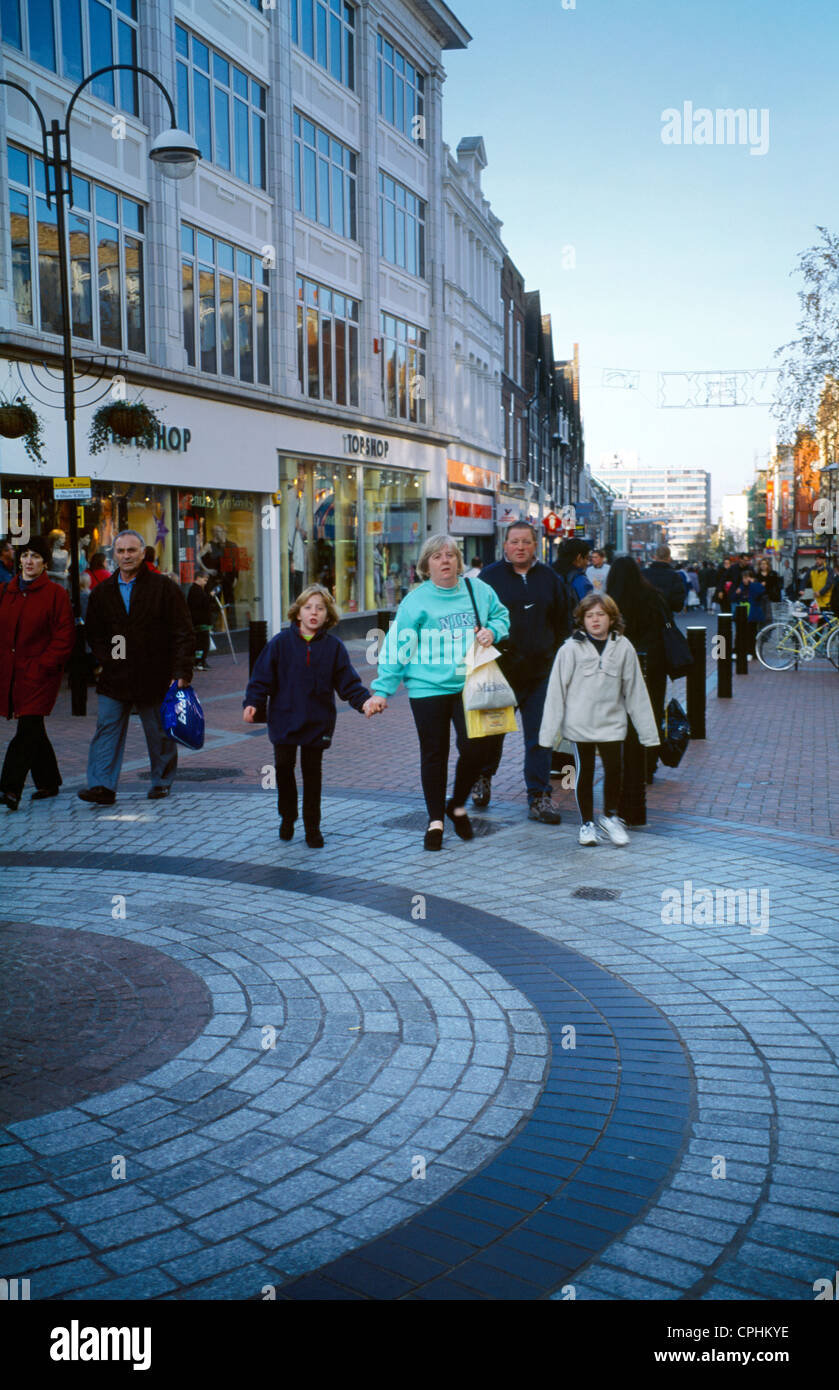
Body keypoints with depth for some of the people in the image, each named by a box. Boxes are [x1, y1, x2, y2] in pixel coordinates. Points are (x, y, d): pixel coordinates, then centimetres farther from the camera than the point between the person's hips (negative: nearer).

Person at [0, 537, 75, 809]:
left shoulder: (56, 594, -4)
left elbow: (65, 637, -6)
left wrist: (42, 665, -13)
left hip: (40, 673, -6)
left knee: (28, 728, -13)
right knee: (33, 729, 13)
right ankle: (48, 782, 27)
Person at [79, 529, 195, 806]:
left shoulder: (164, 587, -2)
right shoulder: (102, 592, 10)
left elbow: (183, 634, -5)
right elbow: (93, 634, 15)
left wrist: (182, 672, -12)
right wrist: (107, 660, -2)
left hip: (155, 678, -3)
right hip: (115, 678, 3)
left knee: (159, 735, 8)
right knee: (107, 729, -4)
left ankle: (161, 782, 23)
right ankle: (102, 786, -3)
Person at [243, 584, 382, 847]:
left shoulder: (334, 646, 1)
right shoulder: (281, 642, -1)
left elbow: (348, 683, 1)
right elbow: (263, 676, 0)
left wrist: (365, 700, -15)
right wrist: (253, 703, -13)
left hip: (317, 723, 0)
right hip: (283, 719, 0)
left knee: (312, 772, 6)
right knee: (283, 767, 4)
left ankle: (312, 827, 18)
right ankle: (287, 817, 27)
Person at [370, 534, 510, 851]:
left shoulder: (478, 590, 5)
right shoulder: (415, 601, -4)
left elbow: (501, 615, 22)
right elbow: (397, 646, -2)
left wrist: (492, 631, -1)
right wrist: (383, 689, -5)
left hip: (470, 685, 2)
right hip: (428, 689, -2)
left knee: (473, 748, -6)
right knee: (434, 754, 5)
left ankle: (457, 806, 22)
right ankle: (435, 821, 20)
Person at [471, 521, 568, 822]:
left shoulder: (550, 578, 9)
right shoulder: (489, 577, 1)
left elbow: (562, 625, 13)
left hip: (540, 672, 2)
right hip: (499, 670, -1)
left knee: (540, 737, 0)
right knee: (492, 730, 12)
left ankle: (539, 797, 6)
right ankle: (483, 778, 38)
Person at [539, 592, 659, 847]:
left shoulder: (623, 648, 0)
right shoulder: (571, 649, -6)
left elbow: (635, 691, 5)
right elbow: (557, 690, -4)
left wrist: (647, 730, 5)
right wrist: (549, 731, -6)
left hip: (612, 723, 1)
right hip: (580, 723, -1)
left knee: (614, 769, -1)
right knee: (584, 773, 8)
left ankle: (610, 816, 24)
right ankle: (587, 823, 24)